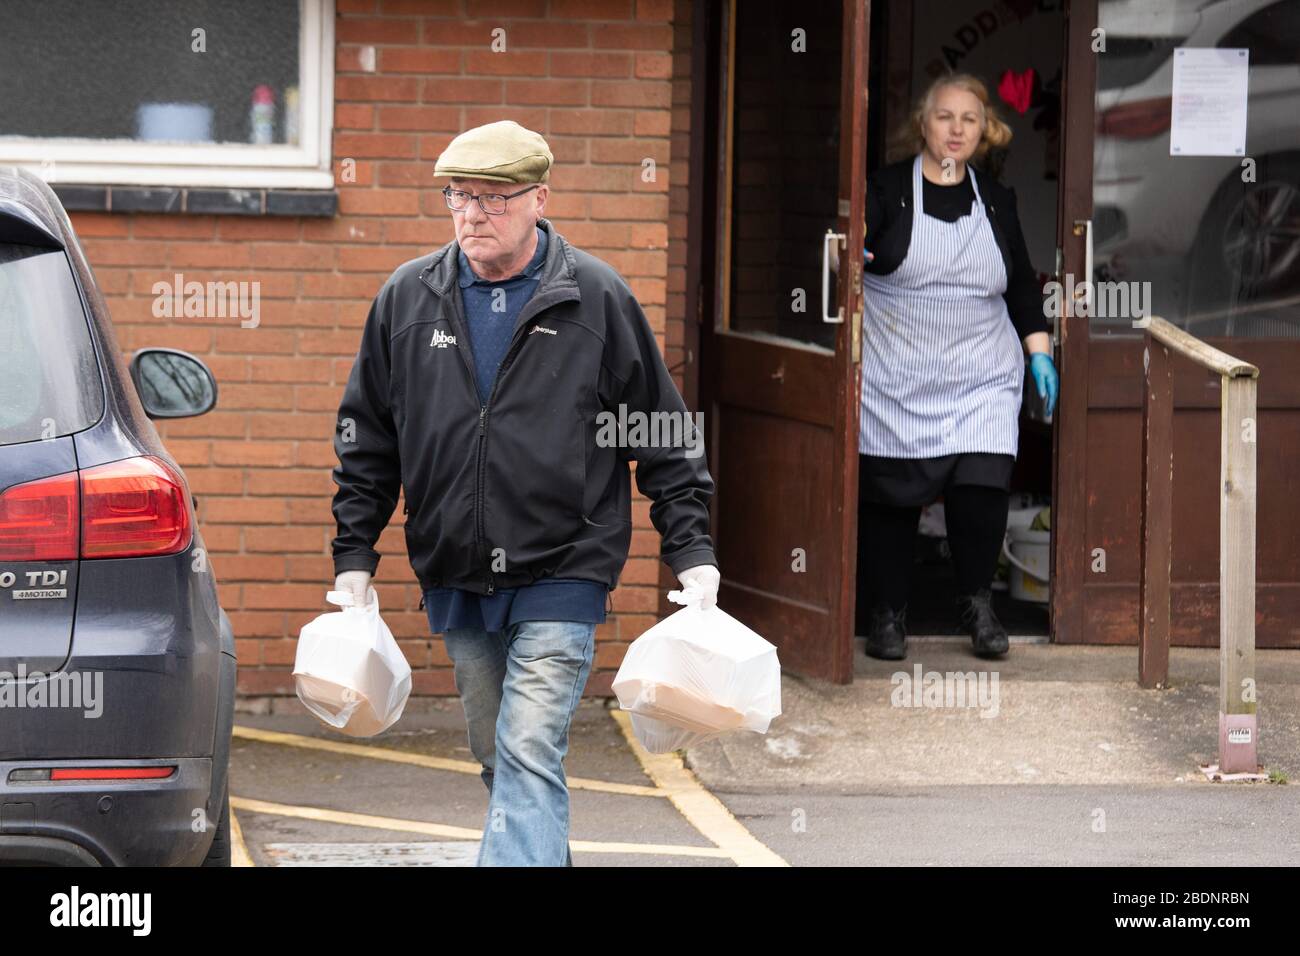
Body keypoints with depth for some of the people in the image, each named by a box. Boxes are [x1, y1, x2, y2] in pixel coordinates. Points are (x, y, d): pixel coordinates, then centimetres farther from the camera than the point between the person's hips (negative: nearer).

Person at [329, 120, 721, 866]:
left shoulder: (597, 298, -2)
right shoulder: (408, 299, 6)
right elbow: (366, 440, 13)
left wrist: (693, 552, -1)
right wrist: (354, 557, 8)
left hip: (562, 574, -4)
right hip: (454, 579, 4)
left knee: (530, 756, -14)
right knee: (501, 761, 12)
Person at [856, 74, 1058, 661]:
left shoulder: (995, 202, 12)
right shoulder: (887, 190, -1)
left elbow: (1023, 287, 19)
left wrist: (1039, 353, 13)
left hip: (981, 380, 2)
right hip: (895, 380, -2)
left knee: (983, 489, -12)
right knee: (888, 494, 1)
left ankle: (976, 602, 9)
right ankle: (885, 613, 16)